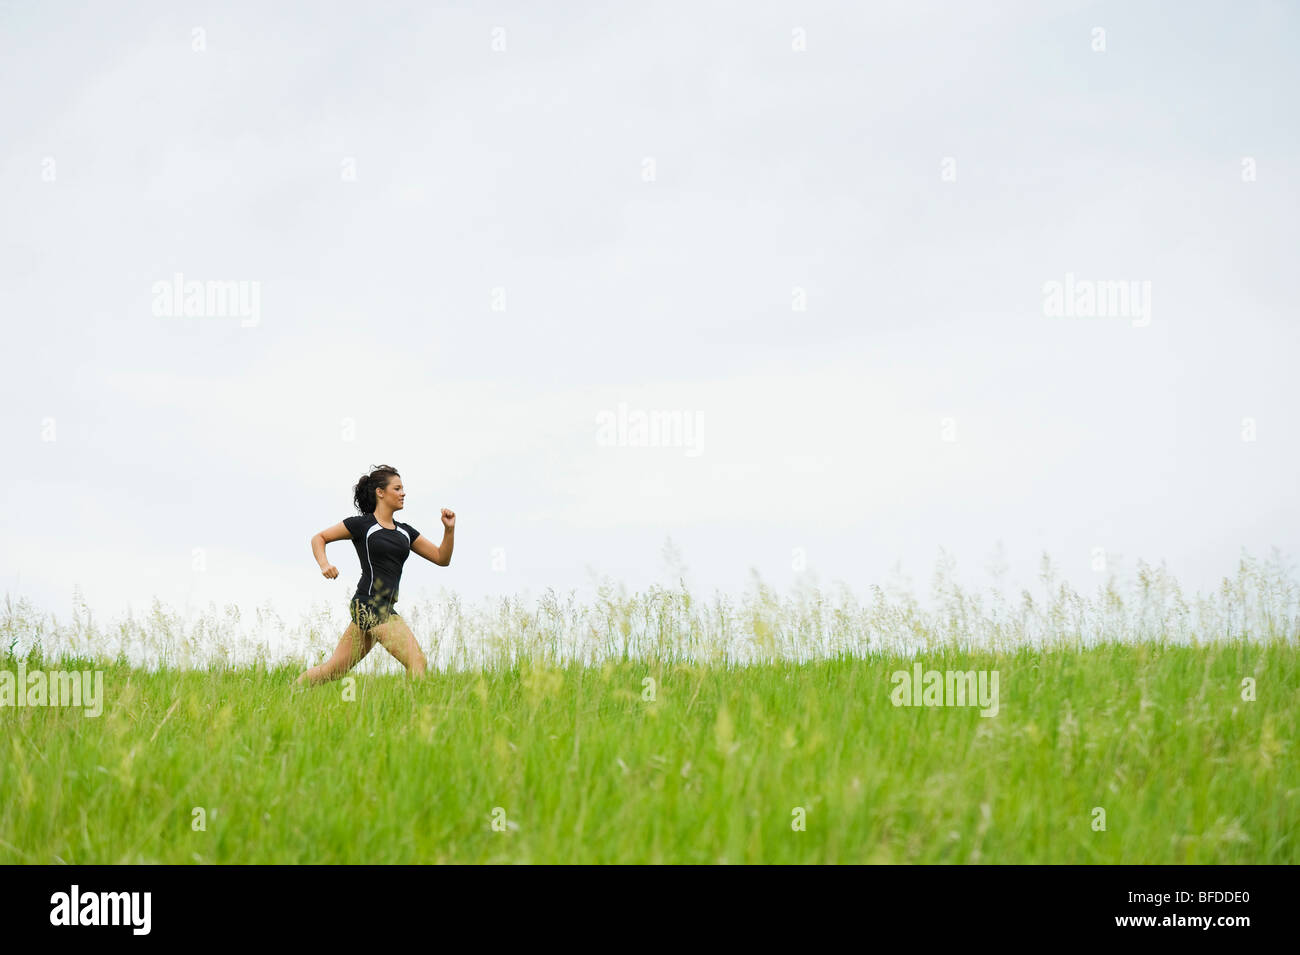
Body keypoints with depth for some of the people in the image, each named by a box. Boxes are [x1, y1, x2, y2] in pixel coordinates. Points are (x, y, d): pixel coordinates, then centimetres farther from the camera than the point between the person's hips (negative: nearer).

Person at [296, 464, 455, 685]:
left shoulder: (405, 532, 17)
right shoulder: (362, 525, -1)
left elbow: (441, 558, 16)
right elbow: (319, 538, 7)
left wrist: (449, 529, 1)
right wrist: (324, 565, -11)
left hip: (386, 607, 7)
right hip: (368, 603, -7)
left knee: (335, 669, 11)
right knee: (418, 661, -16)